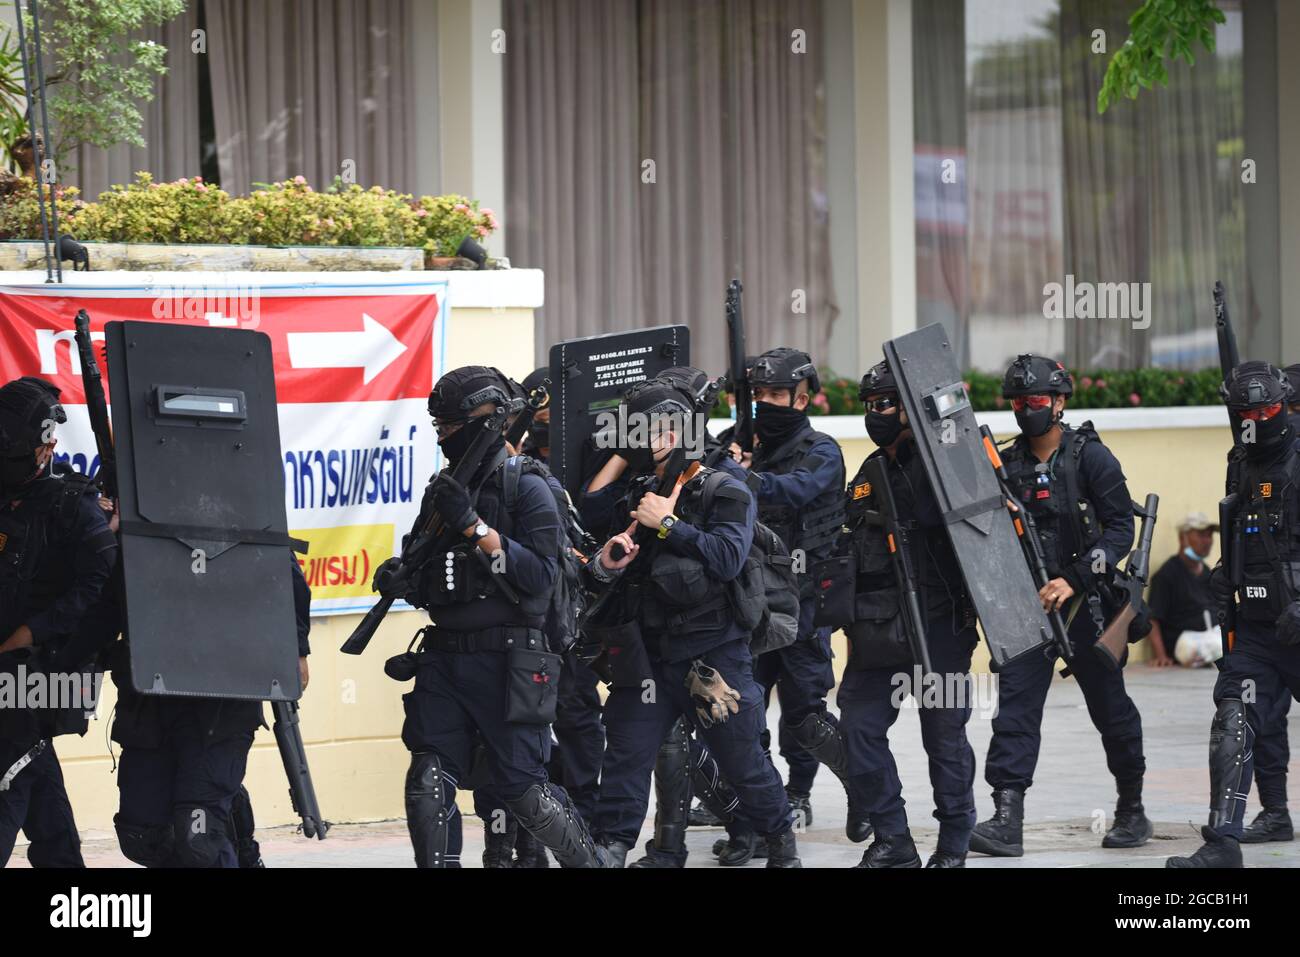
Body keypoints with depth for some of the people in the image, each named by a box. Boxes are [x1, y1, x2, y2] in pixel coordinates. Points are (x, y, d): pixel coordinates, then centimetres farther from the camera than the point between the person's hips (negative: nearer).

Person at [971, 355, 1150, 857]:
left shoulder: (1090, 457, -6)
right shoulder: (1006, 464, 7)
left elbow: (1121, 527, -11)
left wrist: (1074, 581, -19)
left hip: (1085, 602, -3)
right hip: (1026, 603, 3)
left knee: (1110, 707, 8)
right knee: (1015, 706, -9)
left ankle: (1132, 810, 24)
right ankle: (1007, 817, -16)